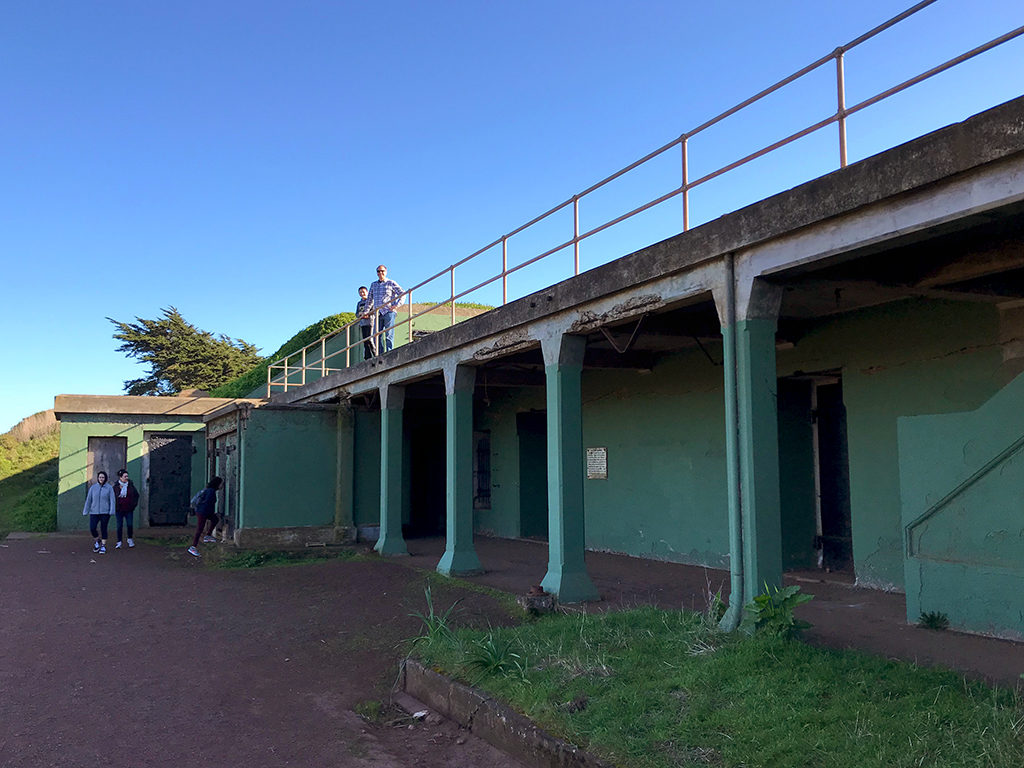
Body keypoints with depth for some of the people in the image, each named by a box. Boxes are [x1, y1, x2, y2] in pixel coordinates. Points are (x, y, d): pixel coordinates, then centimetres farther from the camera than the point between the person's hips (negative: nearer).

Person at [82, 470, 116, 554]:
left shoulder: (109, 488, 0)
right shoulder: (93, 487, 5)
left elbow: (112, 500, -3)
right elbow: (88, 500, 6)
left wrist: (111, 511, -13)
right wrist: (86, 511, 4)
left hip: (105, 512, -2)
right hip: (94, 512, 2)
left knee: (103, 529, 1)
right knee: (92, 528, -6)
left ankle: (103, 546, 12)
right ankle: (97, 541, 22)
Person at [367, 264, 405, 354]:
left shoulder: (391, 283, 4)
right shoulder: (373, 284, 17)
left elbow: (402, 294, 3)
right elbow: (370, 299, 26)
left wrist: (397, 305, -8)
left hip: (389, 313, -5)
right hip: (378, 314, 5)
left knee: (389, 336, -9)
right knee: (377, 336, 0)